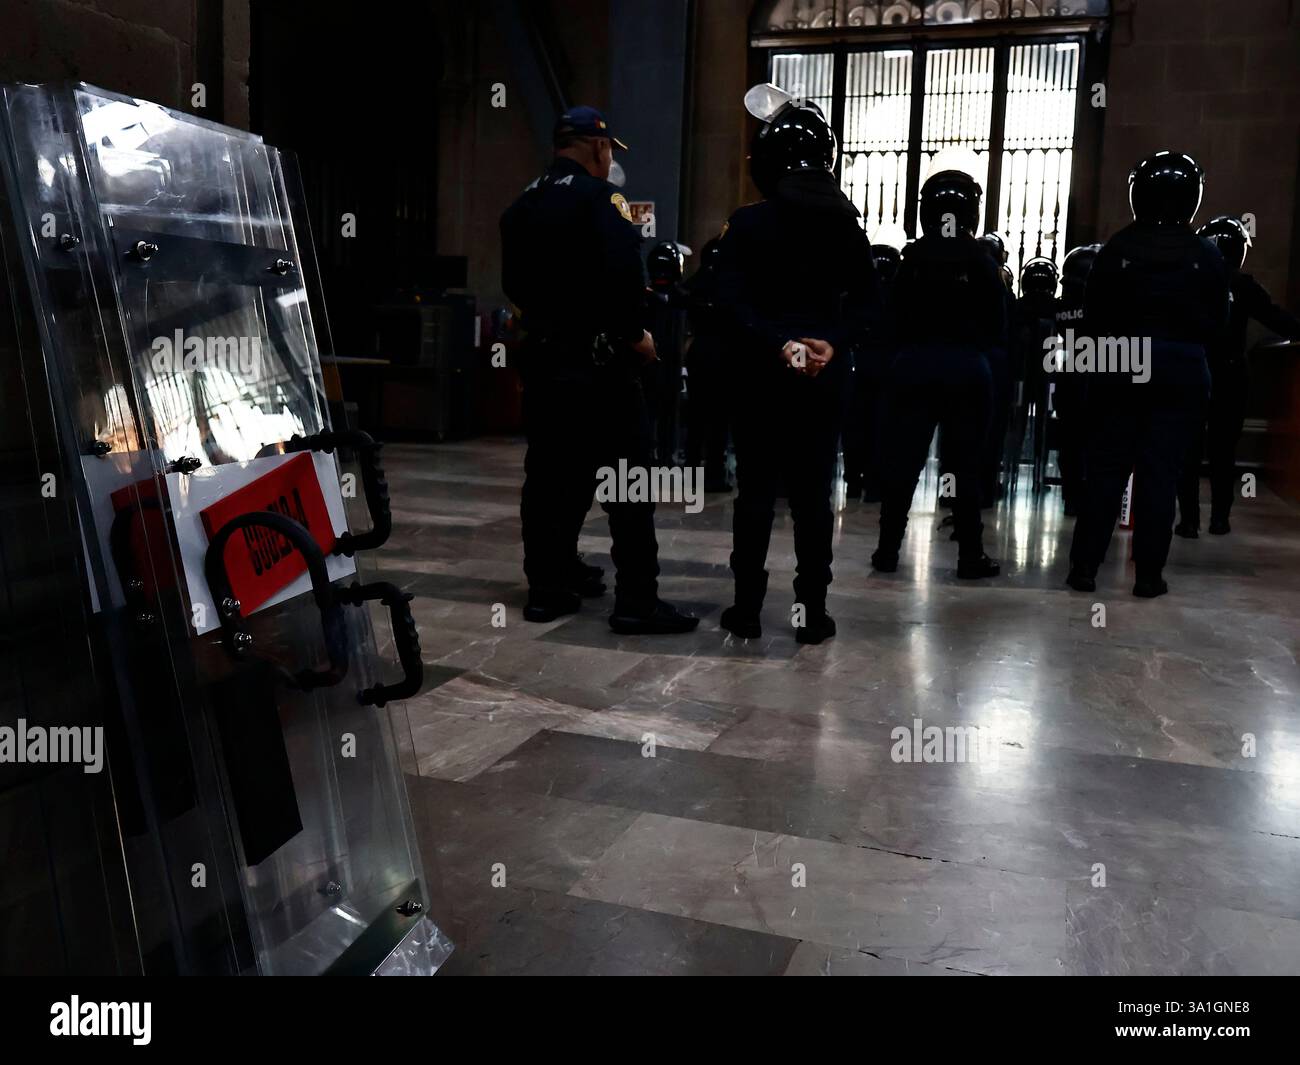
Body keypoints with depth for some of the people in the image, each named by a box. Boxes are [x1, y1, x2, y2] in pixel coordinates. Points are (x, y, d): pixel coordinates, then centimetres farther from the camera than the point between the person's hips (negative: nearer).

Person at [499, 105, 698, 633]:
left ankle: (547, 589, 17)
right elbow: (623, 274, -21)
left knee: (548, 475, 11)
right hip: (597, 358, -7)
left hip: (541, 356, 8)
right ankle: (637, 600, -3)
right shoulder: (599, 197, -10)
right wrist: (634, 333, -9)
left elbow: (513, 283, 18)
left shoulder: (522, 206, 13)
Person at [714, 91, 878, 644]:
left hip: (761, 375, -2)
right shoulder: (845, 224, 4)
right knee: (813, 495, 7)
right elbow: (864, 302, -3)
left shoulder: (747, 223, -4)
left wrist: (779, 343, -17)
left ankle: (747, 608, 9)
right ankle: (813, 612, 11)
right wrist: (832, 343, -13)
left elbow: (732, 302, -14)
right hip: (826, 378, 2)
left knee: (755, 492, 6)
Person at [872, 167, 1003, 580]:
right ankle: (970, 555, 10)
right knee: (966, 464, 6)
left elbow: (894, 321, 1)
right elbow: (997, 328, 1)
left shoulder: (912, 258, -2)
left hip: (915, 365, 1)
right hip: (967, 369, -1)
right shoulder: (982, 262, -4)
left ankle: (888, 550, 9)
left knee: (902, 460, 5)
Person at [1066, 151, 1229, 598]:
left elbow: (1093, 313, -2)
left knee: (1105, 466, 5)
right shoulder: (1206, 255, -3)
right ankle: (1149, 574, 6)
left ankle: (1084, 566, 5)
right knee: (1160, 472, 3)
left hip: (1120, 366, 0)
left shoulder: (1117, 248, -4)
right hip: (1183, 371, 0)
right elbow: (1217, 320, 2)